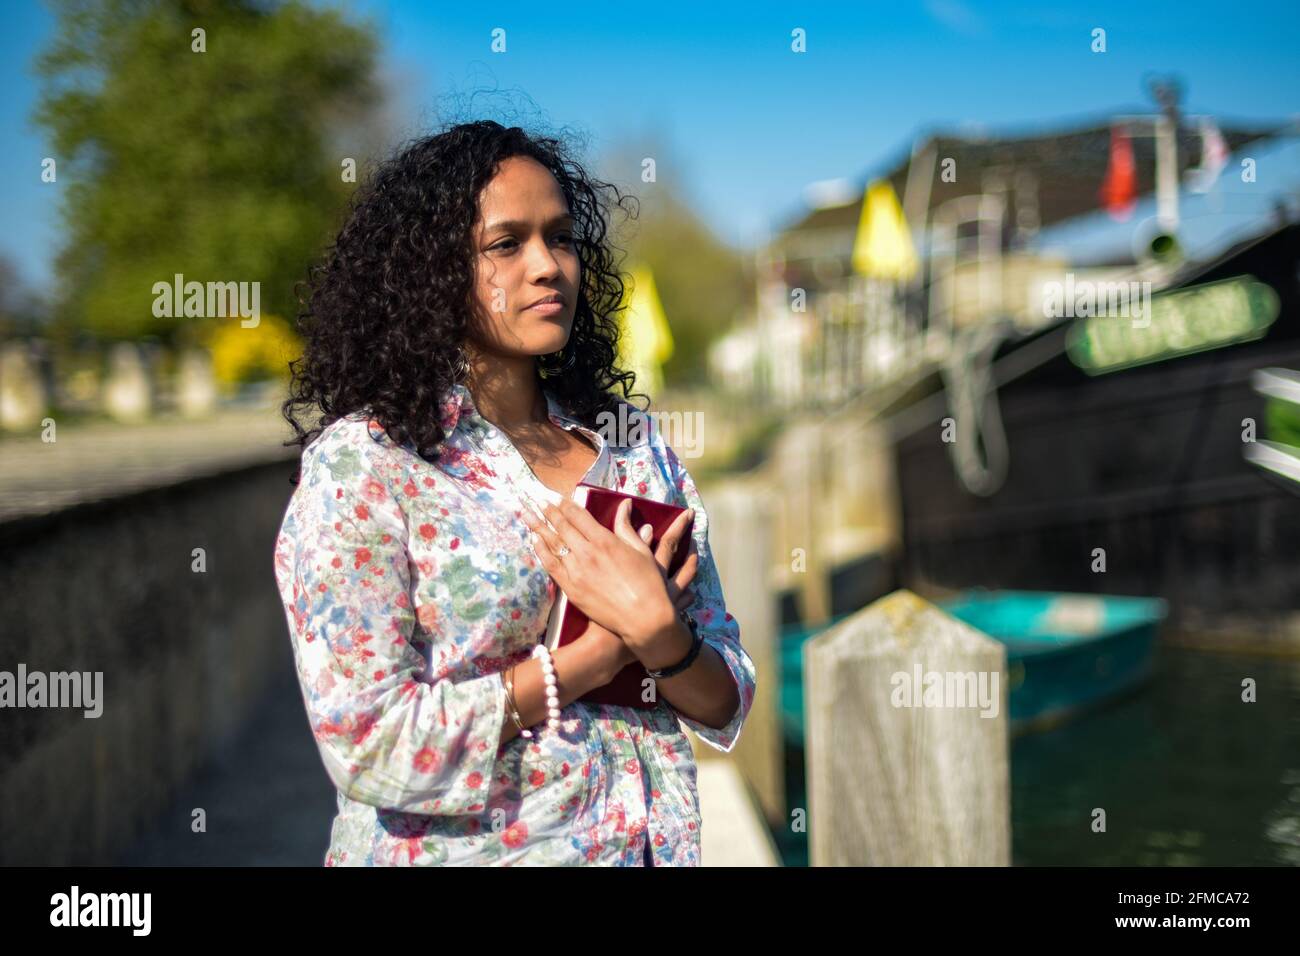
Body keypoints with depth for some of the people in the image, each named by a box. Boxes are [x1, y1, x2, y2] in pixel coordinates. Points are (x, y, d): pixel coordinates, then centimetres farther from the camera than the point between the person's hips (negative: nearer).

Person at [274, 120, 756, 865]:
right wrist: (598, 654, -17)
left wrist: (659, 631, -18)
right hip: (457, 851, -4)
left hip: (652, 842, 5)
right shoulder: (358, 466, -13)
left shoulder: (636, 446, 1)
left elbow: (726, 710, 2)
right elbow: (371, 746, -21)